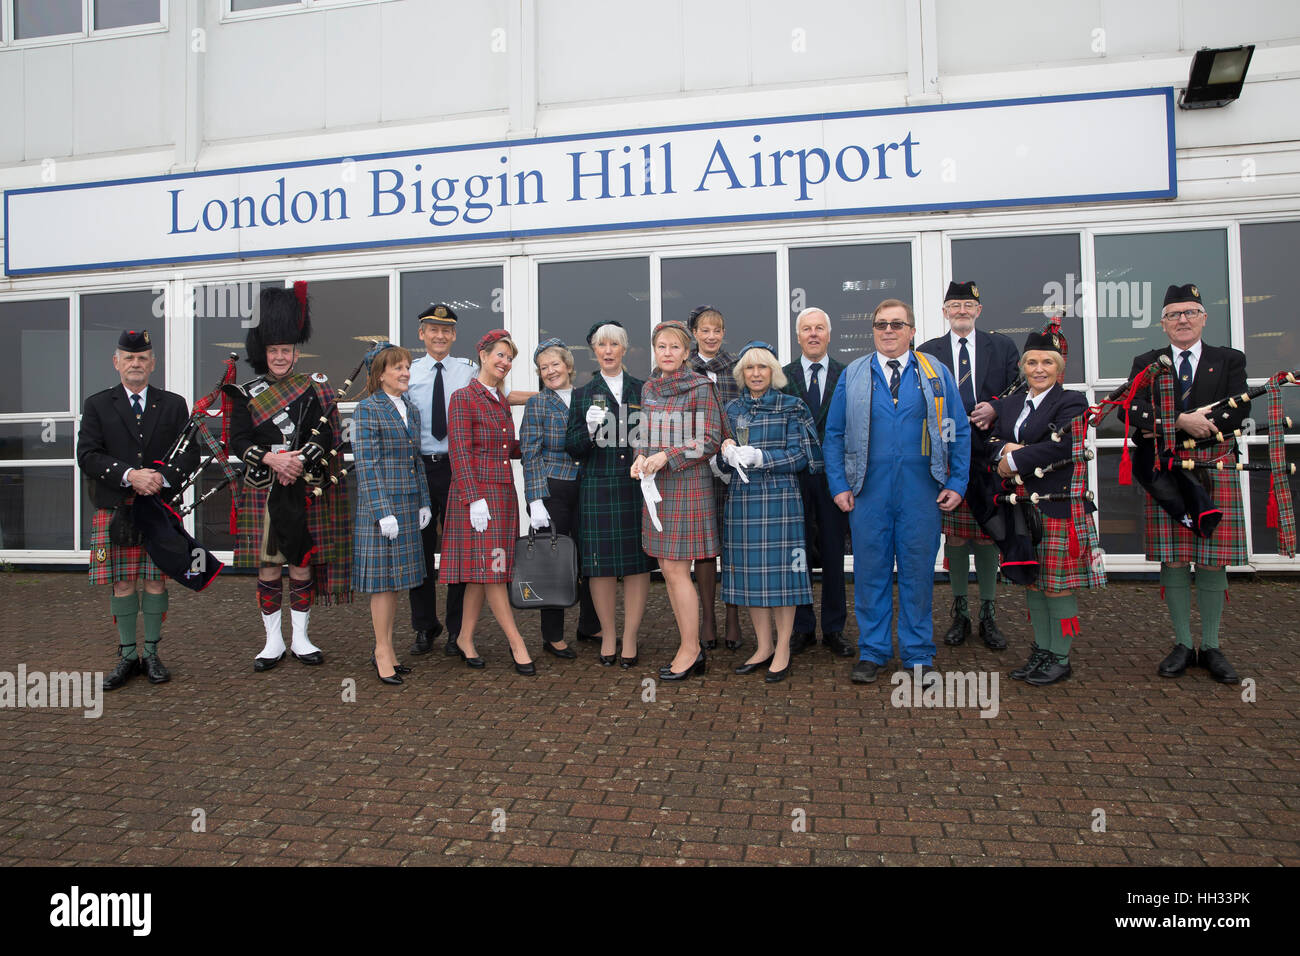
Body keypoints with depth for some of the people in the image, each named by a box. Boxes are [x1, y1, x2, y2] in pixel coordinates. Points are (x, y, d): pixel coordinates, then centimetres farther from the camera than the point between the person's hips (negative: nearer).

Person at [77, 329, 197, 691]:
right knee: (122, 582, 3)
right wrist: (130, 475, -18)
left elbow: (190, 453, 3)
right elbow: (88, 456, -3)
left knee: (156, 580, 5)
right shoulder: (97, 405, 7)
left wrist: (163, 477, -15)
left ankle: (152, 654, 16)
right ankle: (127, 657, 15)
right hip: (115, 509, 0)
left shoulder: (173, 404, 9)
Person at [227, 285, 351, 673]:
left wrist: (299, 460, -18)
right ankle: (273, 642, 17)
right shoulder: (246, 394, 6)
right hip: (262, 492, 0)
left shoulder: (314, 389, 6)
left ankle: (301, 639, 18)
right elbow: (238, 442, -3)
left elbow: (326, 436, -2)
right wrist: (274, 459, -18)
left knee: (303, 564, 5)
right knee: (268, 567, 4)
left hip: (305, 491, 0)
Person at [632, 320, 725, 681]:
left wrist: (668, 456, -18)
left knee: (676, 569, -6)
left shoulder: (700, 387, -7)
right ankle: (692, 648, 19)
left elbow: (710, 441, -10)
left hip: (687, 484, -7)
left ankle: (690, 649, 9)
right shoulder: (649, 389, 13)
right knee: (667, 569, 9)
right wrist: (641, 458, 1)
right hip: (656, 486, 7)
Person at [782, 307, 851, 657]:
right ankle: (802, 628, 18)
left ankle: (834, 629, 18)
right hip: (794, 475, 0)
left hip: (833, 474, 0)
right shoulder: (782, 376, 7)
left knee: (834, 555, 6)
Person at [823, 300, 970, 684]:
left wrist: (957, 484, 0)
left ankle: (918, 654, 21)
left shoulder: (937, 374, 7)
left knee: (918, 572, 6)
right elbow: (834, 434, 7)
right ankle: (872, 652, 19)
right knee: (870, 572, 5)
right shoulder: (852, 376, 7)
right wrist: (839, 485, -1)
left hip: (921, 493, 0)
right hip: (869, 493, 0)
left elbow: (959, 431, 8)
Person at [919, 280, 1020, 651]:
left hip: (989, 455, 0)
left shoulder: (1002, 347, 10)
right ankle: (960, 613, 18)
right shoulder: (927, 352, 9)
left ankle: (988, 616, 17)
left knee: (988, 536, 5)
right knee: (954, 537, 5)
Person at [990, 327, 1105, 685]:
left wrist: (1015, 461, -16)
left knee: (1058, 586, 1)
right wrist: (1005, 448, -14)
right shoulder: (1010, 404, 14)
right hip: (1023, 508, 6)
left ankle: (1060, 658, 13)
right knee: (1032, 583, 13)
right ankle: (1041, 651, 26)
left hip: (1059, 508, -6)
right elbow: (994, 441, 8)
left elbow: (1061, 447, -20)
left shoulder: (1071, 403, -5)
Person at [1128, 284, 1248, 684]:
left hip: (1216, 469, 0)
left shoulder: (1229, 361, 10)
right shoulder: (1146, 364, 10)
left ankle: (1211, 647, 15)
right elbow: (1135, 409, -5)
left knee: (1213, 561, 3)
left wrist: (1167, 428, -14)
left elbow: (1238, 411, -6)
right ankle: (1183, 645, 15)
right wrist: (1182, 420, -21)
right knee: (1173, 560, 3)